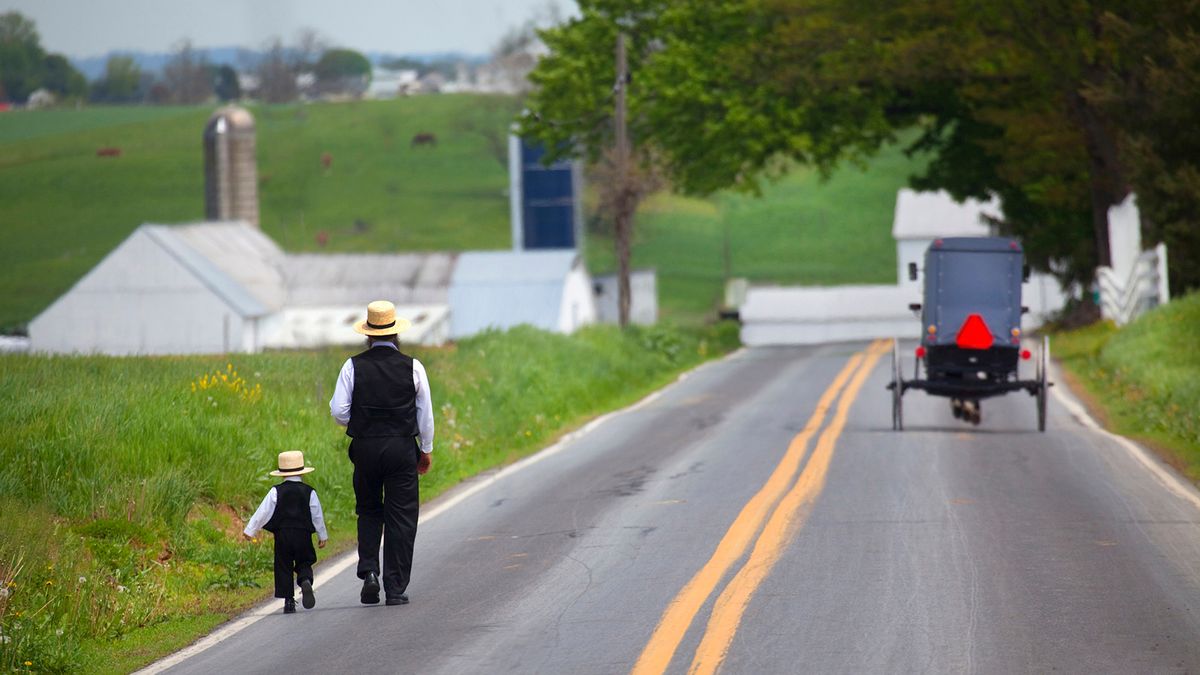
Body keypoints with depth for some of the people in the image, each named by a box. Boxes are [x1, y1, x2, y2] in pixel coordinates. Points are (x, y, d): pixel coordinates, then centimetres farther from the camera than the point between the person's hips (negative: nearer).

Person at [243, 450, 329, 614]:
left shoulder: (276, 492, -1)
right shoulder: (309, 492, 2)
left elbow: (263, 512, -1)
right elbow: (317, 515, 8)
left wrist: (250, 530, 7)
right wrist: (322, 536, 20)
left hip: (282, 535, -1)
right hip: (304, 535, 1)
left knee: (283, 567, 7)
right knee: (304, 564, 11)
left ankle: (288, 601, 3)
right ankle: (306, 582, -22)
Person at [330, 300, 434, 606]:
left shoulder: (354, 366, -4)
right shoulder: (412, 367, -3)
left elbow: (339, 412, -5)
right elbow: (425, 413, 3)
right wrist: (426, 450, 15)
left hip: (365, 448, 1)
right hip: (403, 448, -1)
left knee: (368, 511, 19)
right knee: (401, 518, 4)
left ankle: (369, 571, 0)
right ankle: (395, 589, 2)